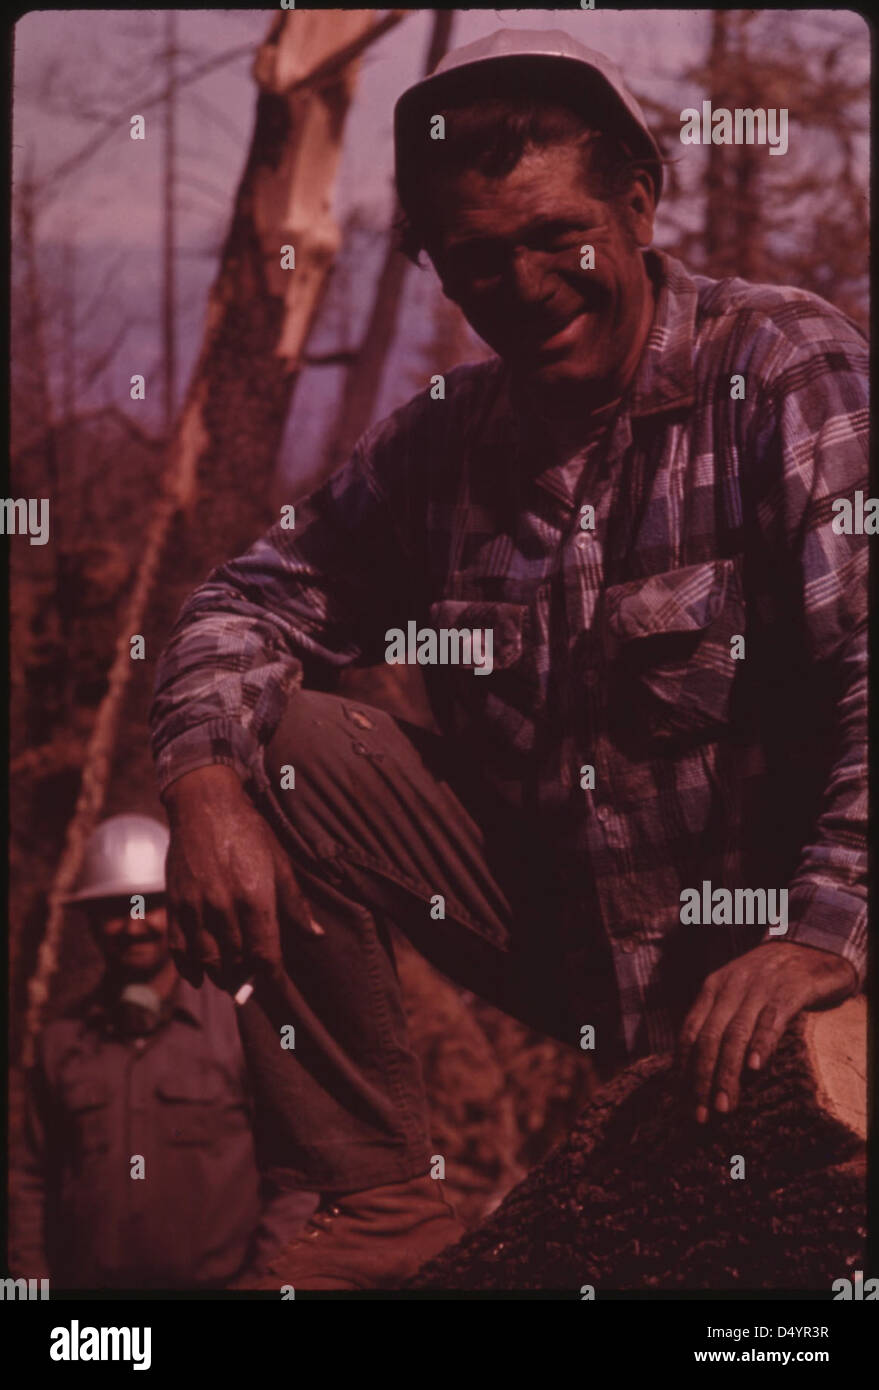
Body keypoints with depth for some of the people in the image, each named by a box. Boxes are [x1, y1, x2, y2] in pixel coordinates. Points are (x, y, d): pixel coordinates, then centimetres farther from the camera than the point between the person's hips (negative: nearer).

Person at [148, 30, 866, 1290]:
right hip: (553, 923, 5)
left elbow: (867, 663, -22)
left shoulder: (788, 371, -12)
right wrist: (206, 779, -12)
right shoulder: (443, 441, 5)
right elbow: (263, 597, 10)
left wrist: (824, 933, -32)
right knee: (275, 733, -8)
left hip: (742, 945, -5)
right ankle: (384, 1203, 0)